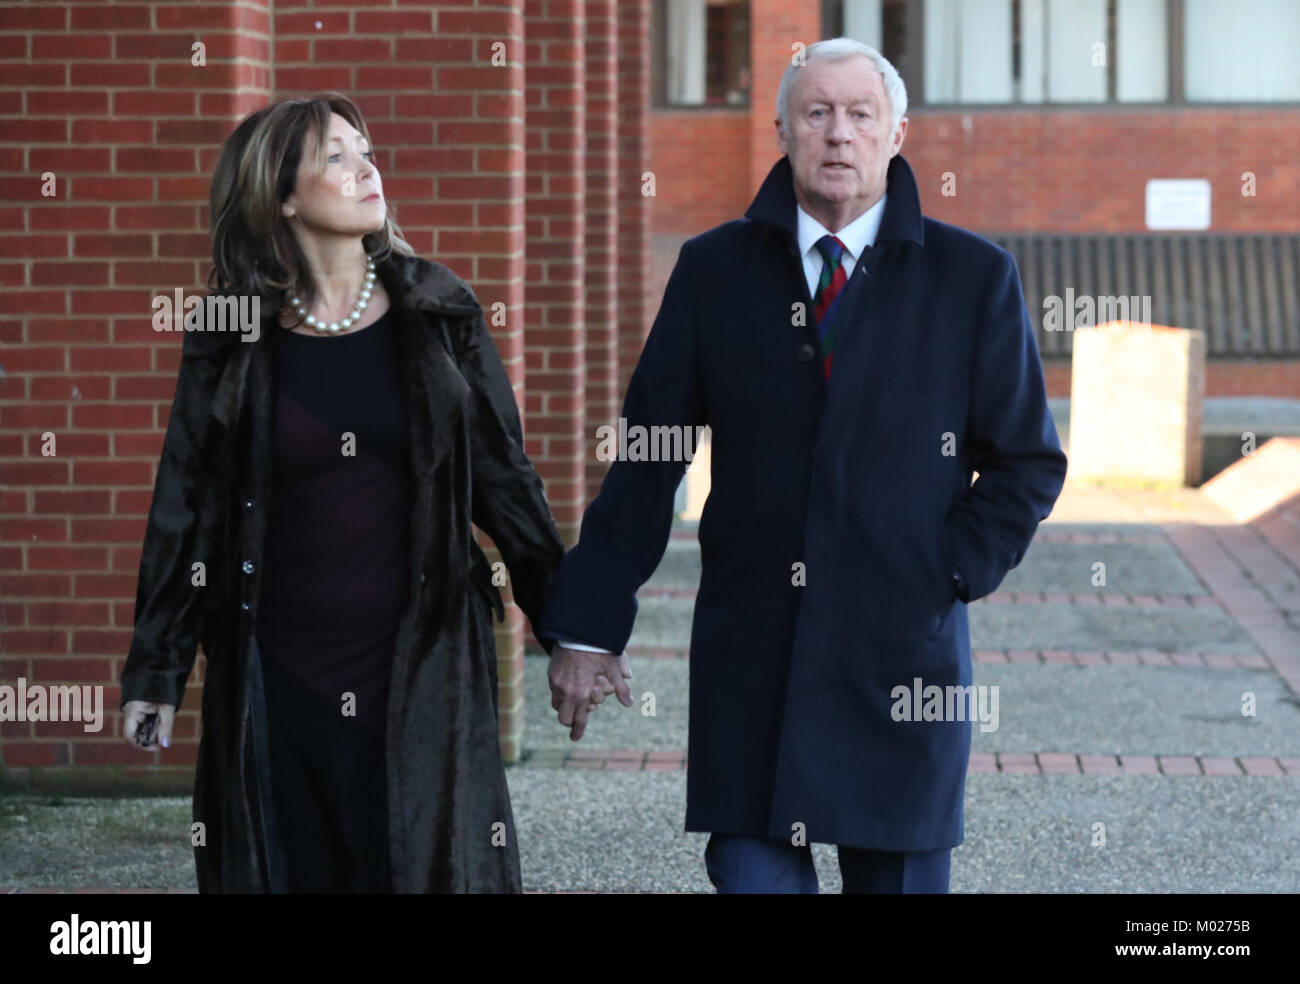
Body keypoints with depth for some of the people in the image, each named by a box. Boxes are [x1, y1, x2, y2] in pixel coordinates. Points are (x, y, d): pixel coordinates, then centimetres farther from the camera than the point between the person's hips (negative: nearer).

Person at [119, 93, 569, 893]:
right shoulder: (231, 337, 2)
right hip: (281, 676, 0)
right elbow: (186, 511, 6)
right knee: (291, 872, 5)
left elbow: (503, 477, 8)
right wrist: (156, 674, 4)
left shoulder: (438, 312, 4)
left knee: (428, 864, -1)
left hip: (421, 672, 0)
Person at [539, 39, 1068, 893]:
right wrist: (589, 626, 2)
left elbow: (1028, 462, 8)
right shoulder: (714, 270, 5)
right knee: (752, 871, -4)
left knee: (900, 874, 6)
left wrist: (950, 576, -5)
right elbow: (645, 461, 5)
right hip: (748, 658, 1)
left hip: (901, 657, 0)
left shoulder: (974, 277, 2)